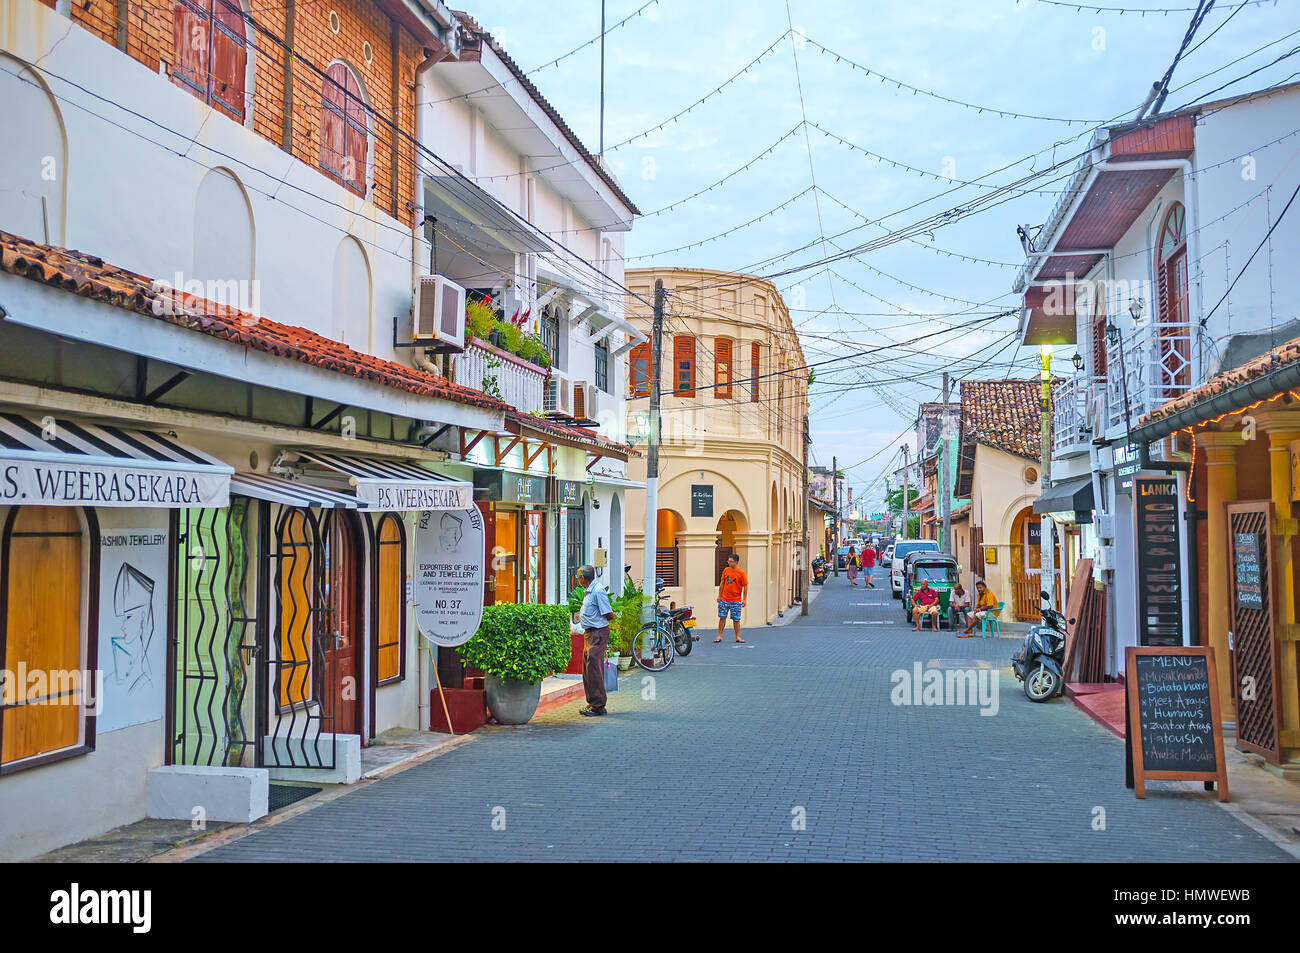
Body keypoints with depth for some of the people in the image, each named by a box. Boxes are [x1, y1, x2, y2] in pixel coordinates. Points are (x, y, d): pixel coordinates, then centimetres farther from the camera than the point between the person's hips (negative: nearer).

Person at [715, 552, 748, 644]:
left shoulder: (741, 573, -7)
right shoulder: (726, 570, 3)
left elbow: (745, 587, -4)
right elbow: (722, 583, 11)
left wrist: (744, 600, -7)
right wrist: (719, 596, 8)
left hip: (736, 601, -3)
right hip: (724, 600, 3)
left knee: (736, 619, 1)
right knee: (722, 618, 3)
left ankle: (738, 637, 12)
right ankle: (719, 636, 11)